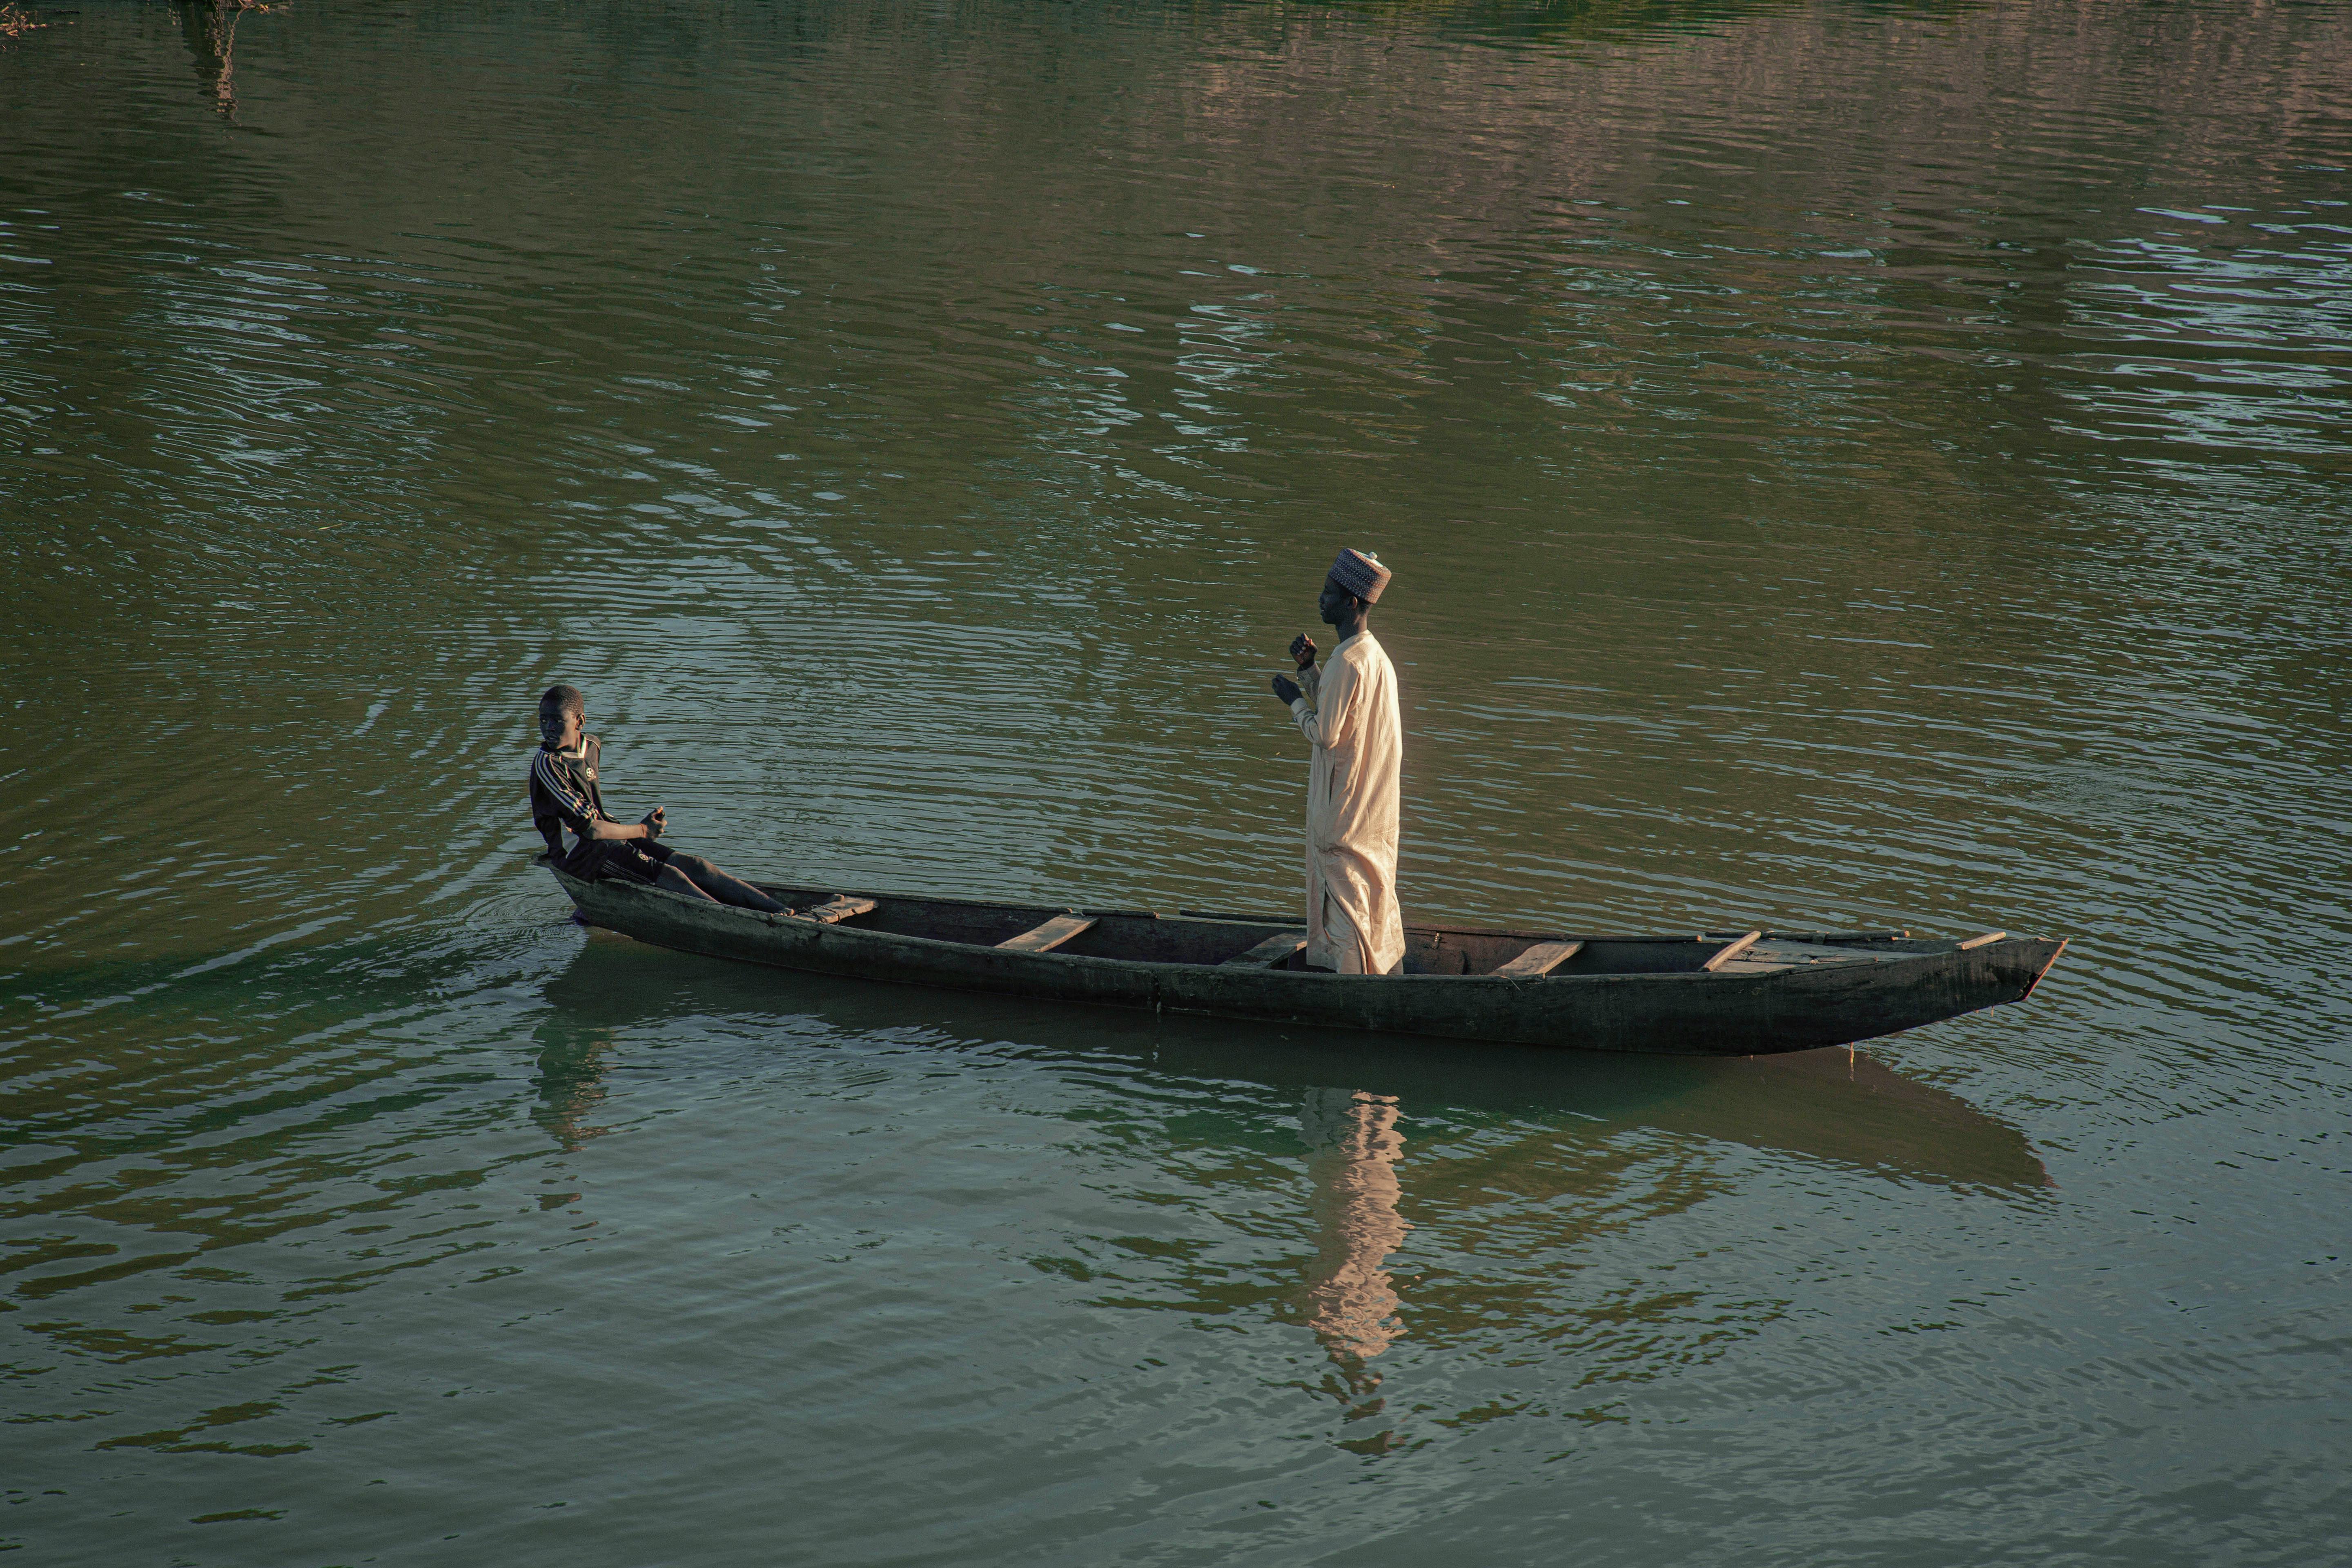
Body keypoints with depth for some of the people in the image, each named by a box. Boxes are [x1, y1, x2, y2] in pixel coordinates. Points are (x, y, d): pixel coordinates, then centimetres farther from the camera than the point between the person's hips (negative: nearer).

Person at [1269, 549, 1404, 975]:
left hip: (1344, 805, -9)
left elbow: (1325, 733, -20)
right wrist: (1308, 669, 10)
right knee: (1376, 895, 15)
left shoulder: (1348, 662, -21)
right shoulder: (1374, 654, 9)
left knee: (1345, 896, -3)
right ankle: (1388, 975, 21)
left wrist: (1293, 700, -6)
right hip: (1374, 807, 9)